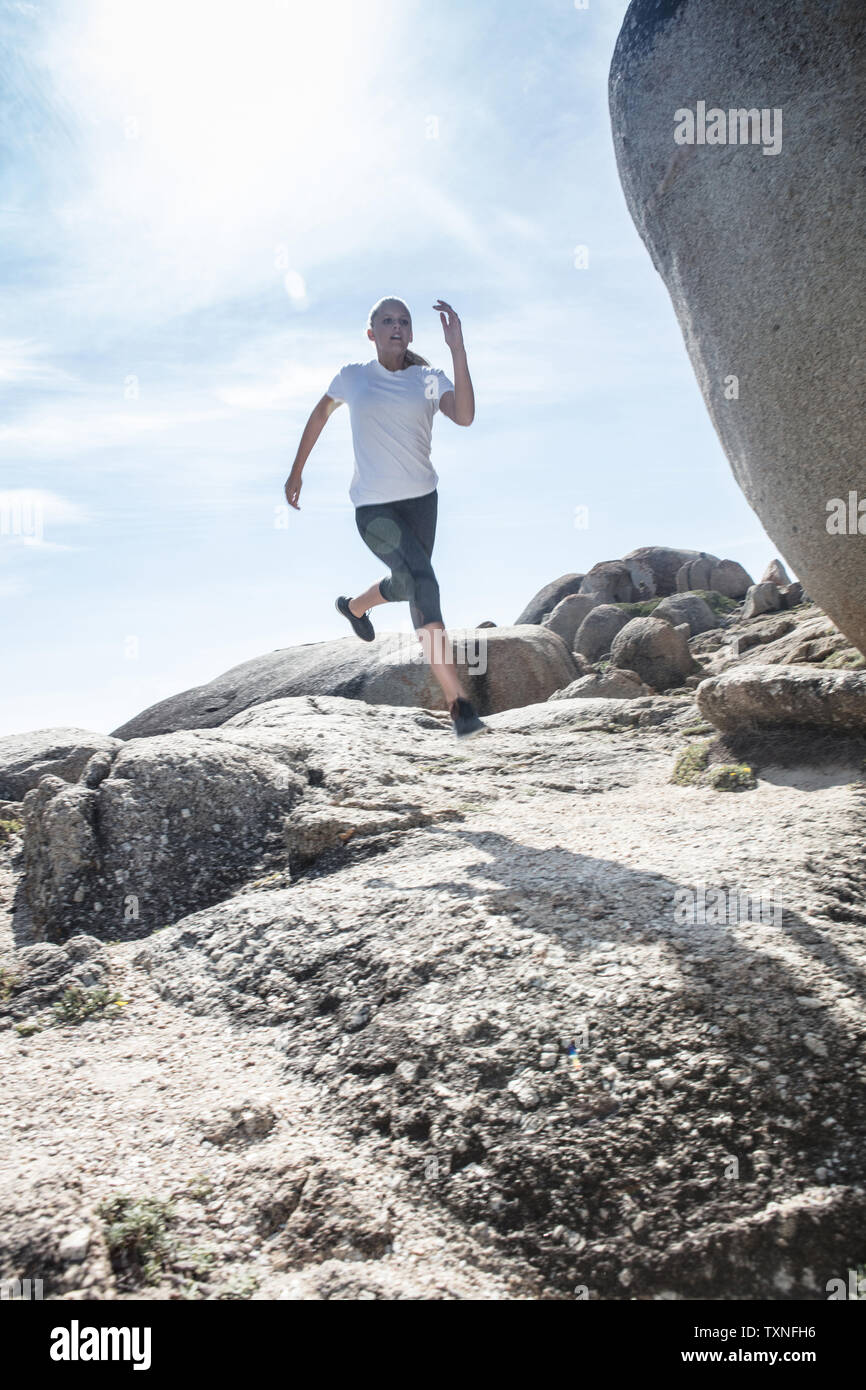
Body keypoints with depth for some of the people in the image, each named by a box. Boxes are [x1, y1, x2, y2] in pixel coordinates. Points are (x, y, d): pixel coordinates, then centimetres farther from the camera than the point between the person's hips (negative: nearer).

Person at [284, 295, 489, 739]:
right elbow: (320, 415, 17)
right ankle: (458, 702, -25)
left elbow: (464, 416, -21)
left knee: (408, 585, 18)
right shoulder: (353, 376, 0)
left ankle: (354, 606, 55)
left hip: (421, 499, 4)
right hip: (373, 506, -4)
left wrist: (457, 348, -26)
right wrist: (296, 471, 21)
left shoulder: (429, 379, -1)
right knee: (422, 582, -22)